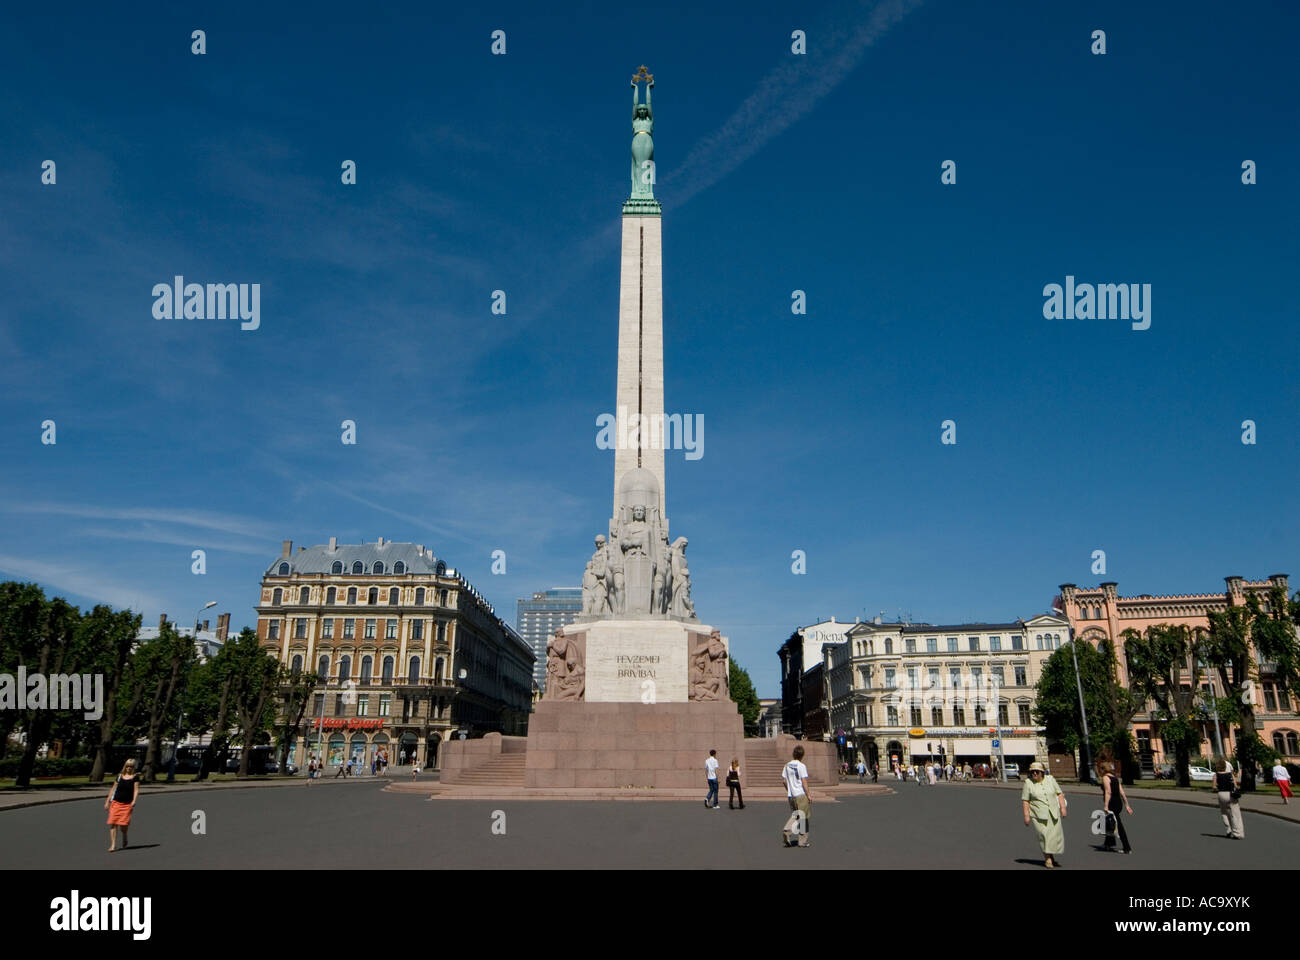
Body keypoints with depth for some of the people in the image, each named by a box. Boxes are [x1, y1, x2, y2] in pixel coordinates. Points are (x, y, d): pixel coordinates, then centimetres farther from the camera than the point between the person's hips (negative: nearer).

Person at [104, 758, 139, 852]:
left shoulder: (135, 778, 2)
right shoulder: (119, 776, 11)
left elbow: (136, 790, -6)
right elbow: (113, 789, 16)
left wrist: (134, 801, -21)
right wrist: (107, 801, 12)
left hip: (127, 804, -3)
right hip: (115, 802, 3)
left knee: (123, 824, -8)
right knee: (113, 823, -8)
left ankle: (124, 840, 21)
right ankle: (113, 845, -2)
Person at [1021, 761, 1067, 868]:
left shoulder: (1050, 779, 4)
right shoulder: (1028, 783, -4)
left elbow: (1060, 794, 8)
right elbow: (1025, 801, -5)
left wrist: (1063, 808, -1)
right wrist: (1026, 815, -9)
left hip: (1053, 814, 3)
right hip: (1038, 815, -3)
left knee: (1056, 834, 2)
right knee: (1044, 835, -9)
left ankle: (1051, 856, 21)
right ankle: (1047, 859, 2)